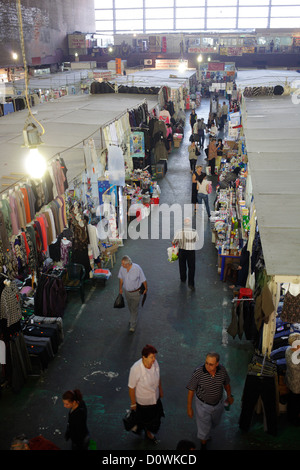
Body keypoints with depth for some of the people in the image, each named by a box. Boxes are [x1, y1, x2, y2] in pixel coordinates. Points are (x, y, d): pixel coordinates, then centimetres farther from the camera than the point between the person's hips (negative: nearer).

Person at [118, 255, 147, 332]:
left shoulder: (137, 268, -30)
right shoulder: (122, 268, -17)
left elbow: (143, 280, -14)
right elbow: (121, 278, 3)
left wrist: (146, 289, -1)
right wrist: (120, 288, 14)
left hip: (136, 292, -4)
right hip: (127, 291, 4)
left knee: (134, 309, 5)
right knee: (130, 307, 24)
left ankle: (133, 325, 21)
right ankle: (133, 318, 50)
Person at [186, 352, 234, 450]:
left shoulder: (222, 370, -21)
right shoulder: (198, 372, -30)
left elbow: (226, 383, 2)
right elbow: (191, 390, -18)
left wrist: (229, 396, 12)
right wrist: (189, 408, -12)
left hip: (218, 404, 4)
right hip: (203, 405, -4)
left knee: (215, 422, 29)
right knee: (204, 428, 12)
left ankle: (206, 433, 62)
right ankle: (203, 445, 44)